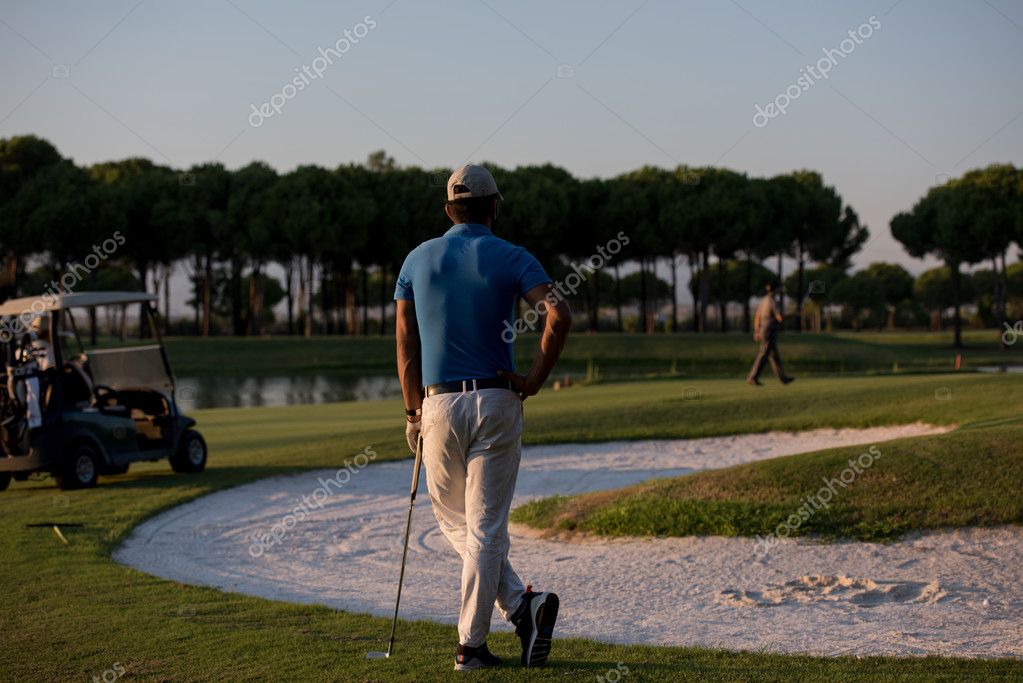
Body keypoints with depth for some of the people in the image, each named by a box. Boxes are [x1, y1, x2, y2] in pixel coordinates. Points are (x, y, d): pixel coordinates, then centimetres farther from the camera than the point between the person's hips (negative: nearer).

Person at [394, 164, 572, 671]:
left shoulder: (418, 259, 6)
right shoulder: (511, 258, -1)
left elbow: (405, 342, 8)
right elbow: (559, 315, -17)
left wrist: (412, 411, 16)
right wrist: (535, 380, -7)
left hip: (439, 404, 1)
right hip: (497, 403, -1)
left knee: (453, 520, 16)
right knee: (486, 526, 4)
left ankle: (520, 604, 2)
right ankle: (470, 645, 2)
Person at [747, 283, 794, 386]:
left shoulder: (762, 301, 12)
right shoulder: (772, 302, -16)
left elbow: (757, 317, 15)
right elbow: (779, 317, -19)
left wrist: (756, 332, 17)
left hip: (763, 331, 10)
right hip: (770, 332, -10)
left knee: (774, 355, 14)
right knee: (763, 356, -9)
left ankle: (783, 378, 20)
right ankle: (752, 378, -12)